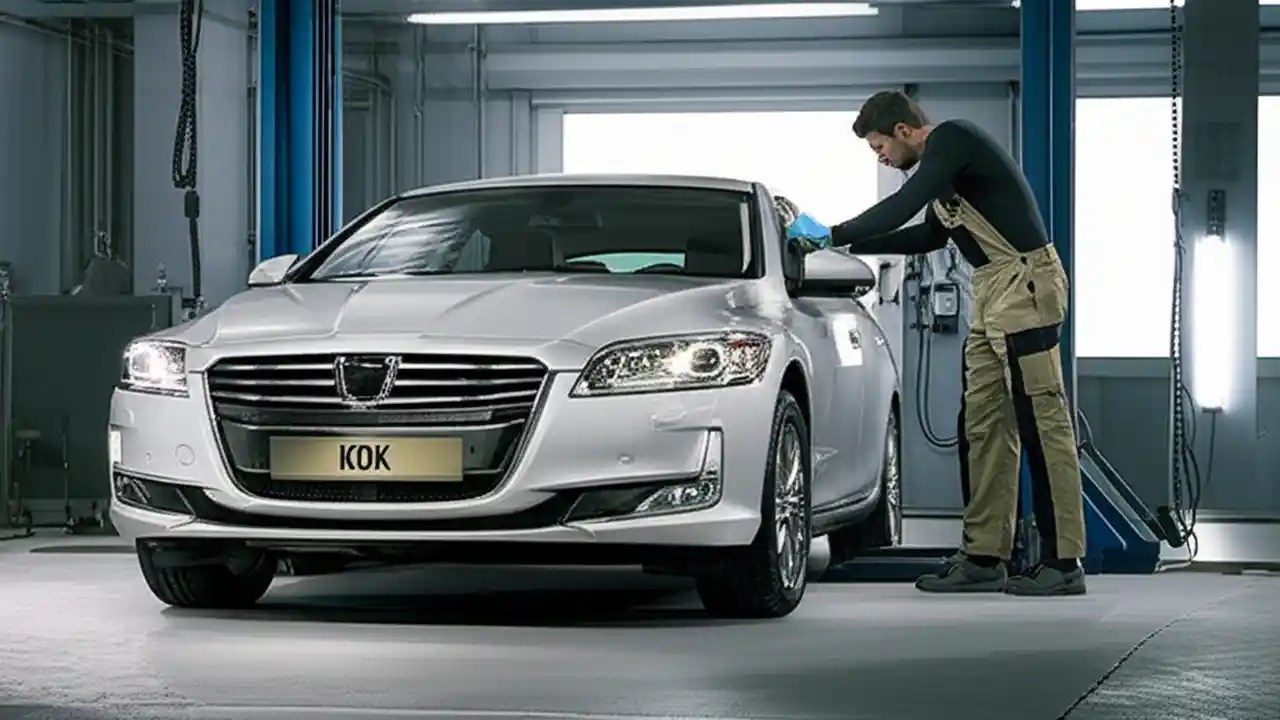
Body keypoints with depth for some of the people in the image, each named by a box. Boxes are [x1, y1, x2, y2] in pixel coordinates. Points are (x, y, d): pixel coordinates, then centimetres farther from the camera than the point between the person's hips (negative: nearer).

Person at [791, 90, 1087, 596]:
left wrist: (835, 236, -10)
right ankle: (984, 557, 10)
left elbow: (902, 207, -20)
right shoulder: (940, 160, 20)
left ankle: (1063, 563, -12)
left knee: (1042, 422, -11)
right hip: (991, 296, 11)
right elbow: (930, 235, 32)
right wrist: (855, 246, 28)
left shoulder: (952, 139, -11)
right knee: (983, 426, 8)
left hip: (1024, 286, -11)